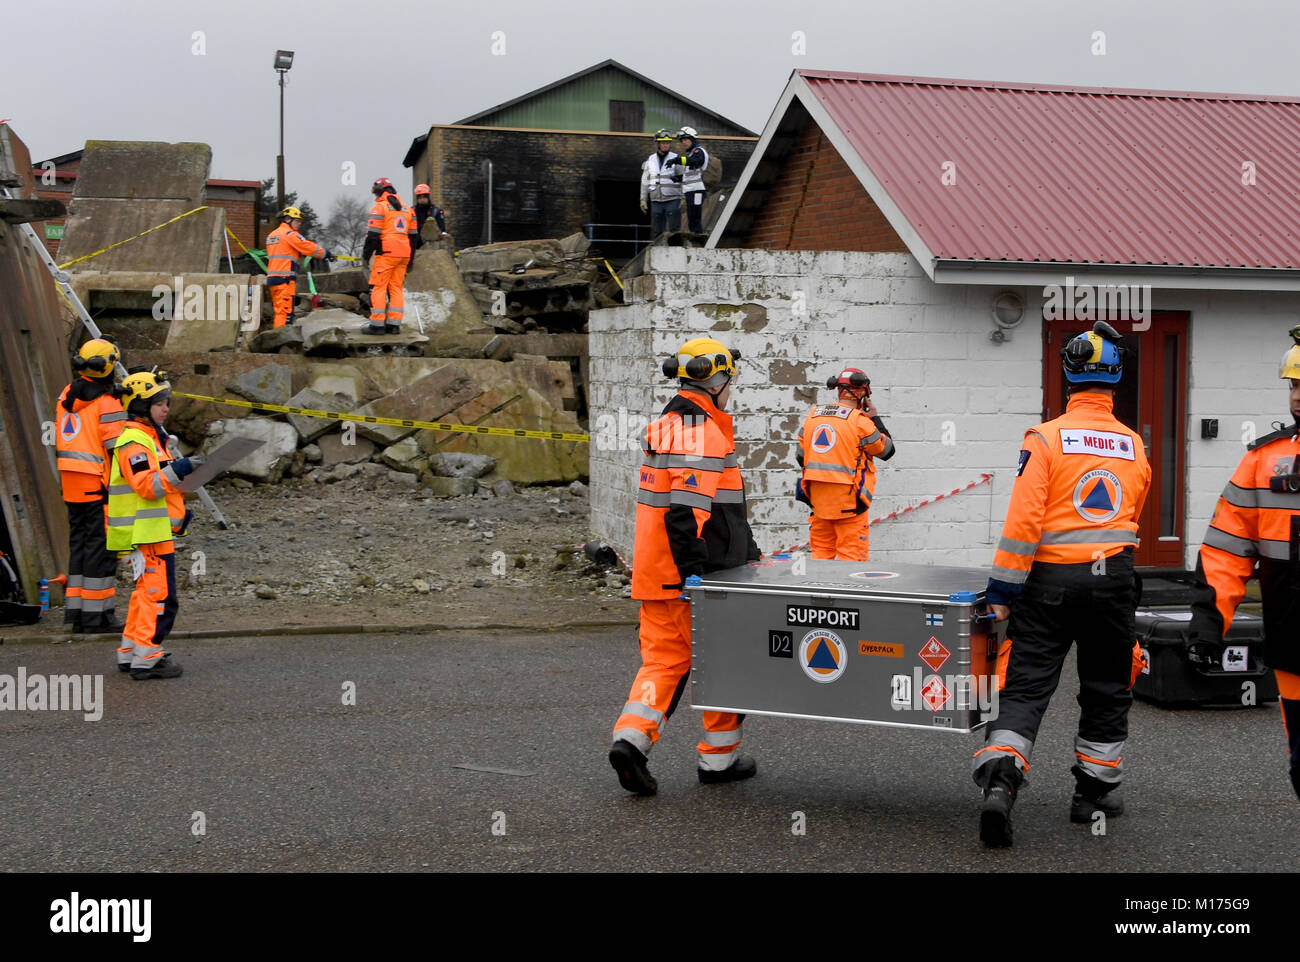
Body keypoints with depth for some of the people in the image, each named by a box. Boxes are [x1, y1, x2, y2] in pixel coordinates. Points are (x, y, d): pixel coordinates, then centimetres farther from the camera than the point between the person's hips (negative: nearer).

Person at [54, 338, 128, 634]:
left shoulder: (67, 394, 12)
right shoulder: (107, 402, -13)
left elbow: (59, 437, 18)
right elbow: (117, 447, -16)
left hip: (70, 481, 8)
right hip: (97, 484, -8)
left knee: (79, 541, 14)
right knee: (101, 546, -4)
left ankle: (75, 610, 16)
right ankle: (97, 614, -3)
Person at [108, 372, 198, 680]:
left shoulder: (150, 437, 19)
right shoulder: (134, 442, -14)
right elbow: (147, 486, -25)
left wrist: (180, 510, 21)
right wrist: (178, 470, -30)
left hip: (155, 532, 11)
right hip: (146, 535, -11)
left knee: (147, 594, 17)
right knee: (159, 596, -9)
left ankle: (131, 653, 24)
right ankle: (146, 659, -4)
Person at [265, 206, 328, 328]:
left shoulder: (271, 235, 21)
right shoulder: (290, 234, -6)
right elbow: (309, 248, -8)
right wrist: (325, 253, 3)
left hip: (271, 277, 9)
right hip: (285, 278, -9)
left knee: (279, 311, 12)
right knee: (285, 310, -11)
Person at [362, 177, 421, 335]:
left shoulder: (379, 207, -4)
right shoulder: (407, 209, 19)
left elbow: (373, 235, -10)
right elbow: (414, 236, 20)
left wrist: (366, 256, -5)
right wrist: (410, 260, 25)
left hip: (386, 254, -7)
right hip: (404, 254, 7)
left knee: (378, 288, -4)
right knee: (396, 288, 10)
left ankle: (377, 325, -9)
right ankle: (394, 324, 5)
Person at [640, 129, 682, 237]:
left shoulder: (676, 159, -1)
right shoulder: (650, 160, 9)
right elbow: (645, 181, 13)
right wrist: (643, 200, 9)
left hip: (672, 200, -3)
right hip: (656, 201, 3)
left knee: (674, 230, -7)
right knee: (656, 231, 4)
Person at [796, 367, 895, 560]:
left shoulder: (812, 416, 7)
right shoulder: (860, 420, -11)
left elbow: (801, 455, 13)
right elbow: (887, 450, -1)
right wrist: (875, 418, 7)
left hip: (817, 497, 6)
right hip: (848, 499, -5)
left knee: (821, 550, 14)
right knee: (852, 554, -1)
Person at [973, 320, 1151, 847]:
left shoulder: (1046, 438, -9)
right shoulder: (1133, 447, 5)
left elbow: (1023, 520, -14)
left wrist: (1004, 590, -9)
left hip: (1051, 580, -2)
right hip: (1114, 579, 3)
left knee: (1026, 686, -1)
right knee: (1106, 689, 15)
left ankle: (998, 780, -18)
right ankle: (1094, 789, 24)